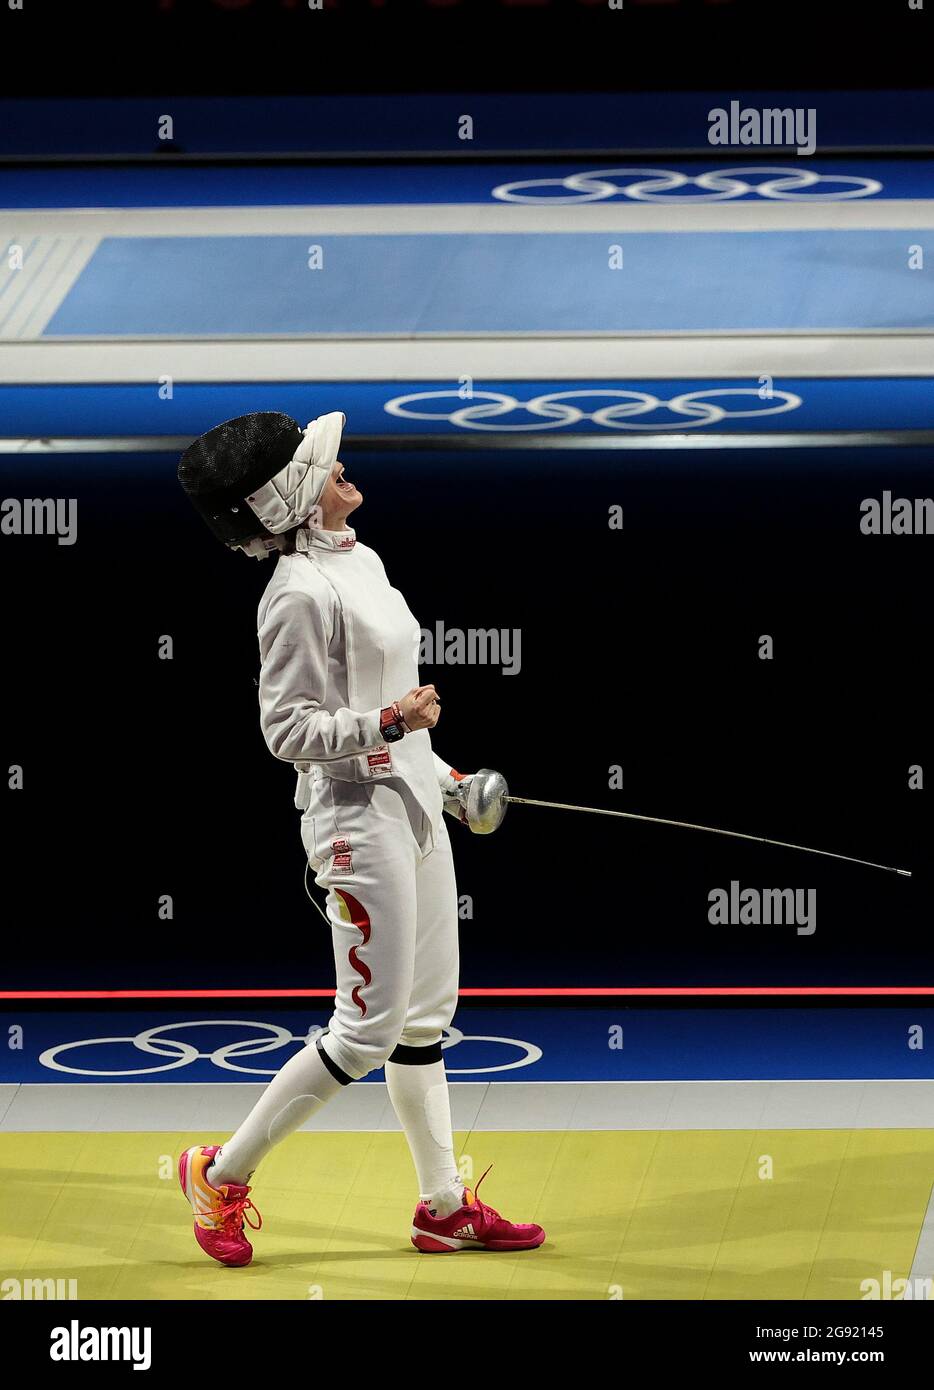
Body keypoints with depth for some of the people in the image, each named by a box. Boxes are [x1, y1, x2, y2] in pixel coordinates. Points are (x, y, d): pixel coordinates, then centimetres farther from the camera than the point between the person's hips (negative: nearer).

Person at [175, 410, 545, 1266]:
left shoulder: (359, 561, 9)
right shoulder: (301, 593, -19)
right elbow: (289, 730, -18)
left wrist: (441, 776, 20)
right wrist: (388, 722, -26)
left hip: (412, 805, 9)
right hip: (358, 817, -9)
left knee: (428, 1017, 13)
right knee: (369, 1030, -4)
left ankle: (444, 1207, 20)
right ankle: (224, 1175, 7)